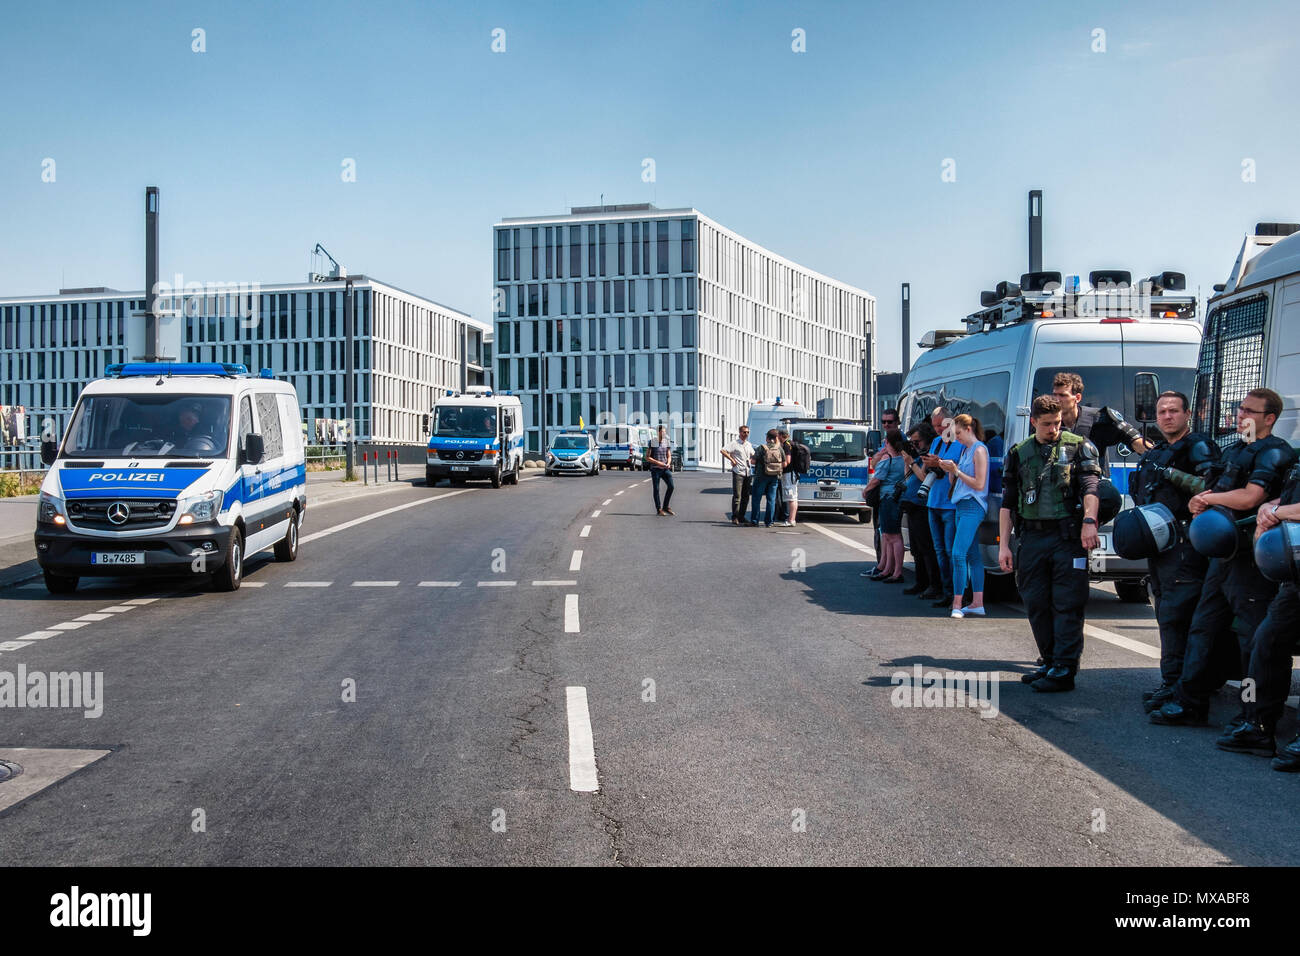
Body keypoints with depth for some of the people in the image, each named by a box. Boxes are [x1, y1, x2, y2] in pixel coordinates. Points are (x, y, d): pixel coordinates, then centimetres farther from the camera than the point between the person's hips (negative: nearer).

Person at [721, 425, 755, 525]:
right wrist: (732, 460, -15)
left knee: (745, 497, 7)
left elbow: (753, 456, 32)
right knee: (737, 496, -8)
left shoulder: (749, 445, 17)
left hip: (748, 473, 7)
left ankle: (741, 517, 13)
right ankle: (734, 517, -5)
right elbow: (723, 451, -14)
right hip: (738, 473, -6)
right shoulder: (735, 444, -3)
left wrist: (752, 461, 11)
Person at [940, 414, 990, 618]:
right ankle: (977, 604, 9)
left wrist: (957, 471, -12)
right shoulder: (965, 450, 18)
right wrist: (950, 470, 4)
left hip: (973, 507, -9)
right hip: (962, 506, 9)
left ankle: (957, 604, -15)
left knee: (958, 553, -15)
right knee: (972, 555, 8)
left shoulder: (979, 450, -9)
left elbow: (979, 484, -13)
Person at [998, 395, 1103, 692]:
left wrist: (1089, 520, -25)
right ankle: (1050, 663, 21)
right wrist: (1004, 545, 7)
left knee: (1067, 605, -3)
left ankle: (1064, 670, 1)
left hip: (1068, 536, -4)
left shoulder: (1078, 447, 5)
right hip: (1031, 538, 4)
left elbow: (1091, 486, -7)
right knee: (1036, 605, 8)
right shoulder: (1018, 453, 13)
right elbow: (1007, 503, 14)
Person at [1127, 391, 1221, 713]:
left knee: (1174, 614, -12)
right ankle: (1173, 683, 18)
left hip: (1184, 544, -9)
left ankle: (1174, 685, -11)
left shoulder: (1198, 447, -3)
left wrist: (1173, 474, -25)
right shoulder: (1155, 453, 21)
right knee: (1167, 614, 11)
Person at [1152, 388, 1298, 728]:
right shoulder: (1233, 451, 19)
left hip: (1253, 558, -9)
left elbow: (1249, 497, -21)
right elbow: (1209, 492, 23)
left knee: (1253, 637, -4)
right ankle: (1189, 703, 19)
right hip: (1222, 554, 9)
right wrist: (1200, 503, -2)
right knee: (1203, 628, 11)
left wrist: (1209, 497, -5)